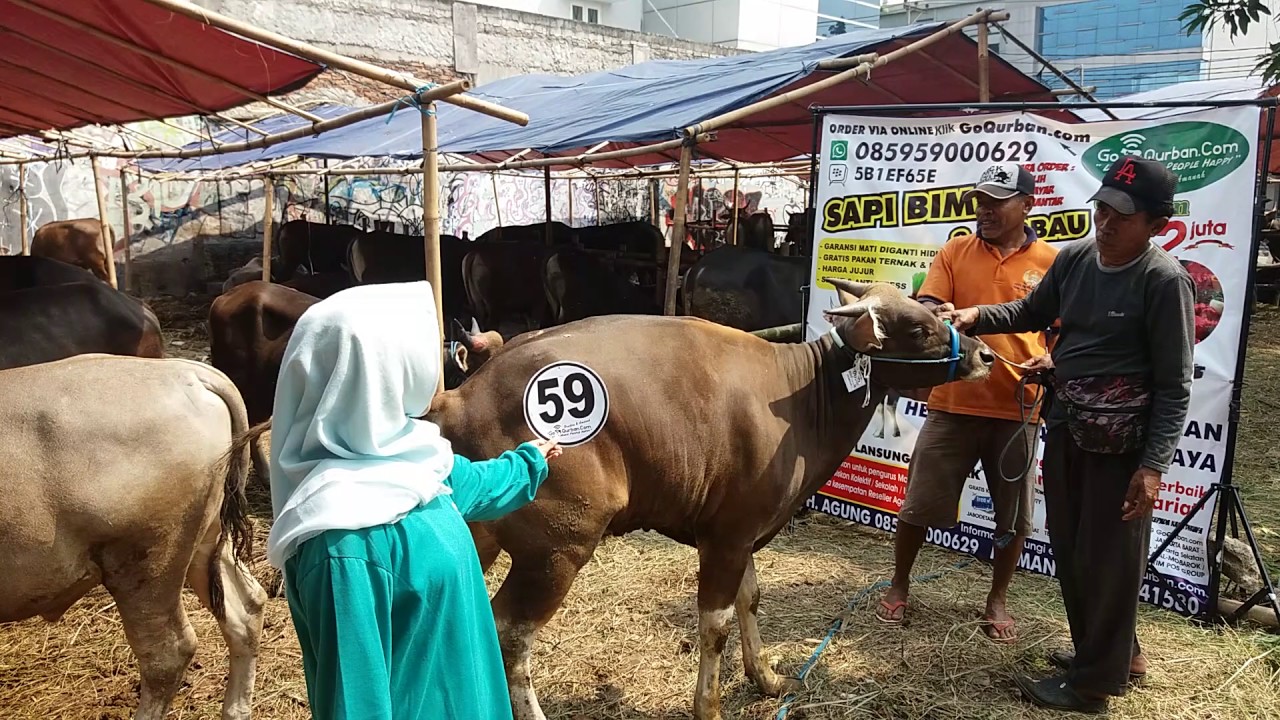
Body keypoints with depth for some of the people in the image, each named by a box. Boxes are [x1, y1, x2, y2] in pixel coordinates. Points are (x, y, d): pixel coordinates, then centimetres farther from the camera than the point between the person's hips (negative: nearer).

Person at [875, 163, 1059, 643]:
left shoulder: (1052, 262, 1)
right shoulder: (955, 252, 4)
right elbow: (924, 309, -5)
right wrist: (933, 315, -28)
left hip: (1018, 409, 0)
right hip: (953, 403, 0)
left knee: (1014, 514, 10)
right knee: (919, 503, 7)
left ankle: (997, 600, 30)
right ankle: (899, 586, 27)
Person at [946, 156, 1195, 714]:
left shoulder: (1166, 281, -16)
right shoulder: (1075, 258, 2)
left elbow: (1175, 385, -14)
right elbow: (1033, 312, 19)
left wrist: (1154, 465, -18)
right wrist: (978, 316, 1)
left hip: (1122, 439, -7)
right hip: (1065, 425, 7)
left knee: (1106, 558, 4)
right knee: (1069, 549, 17)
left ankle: (1092, 681, 20)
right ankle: (1115, 652, 37)